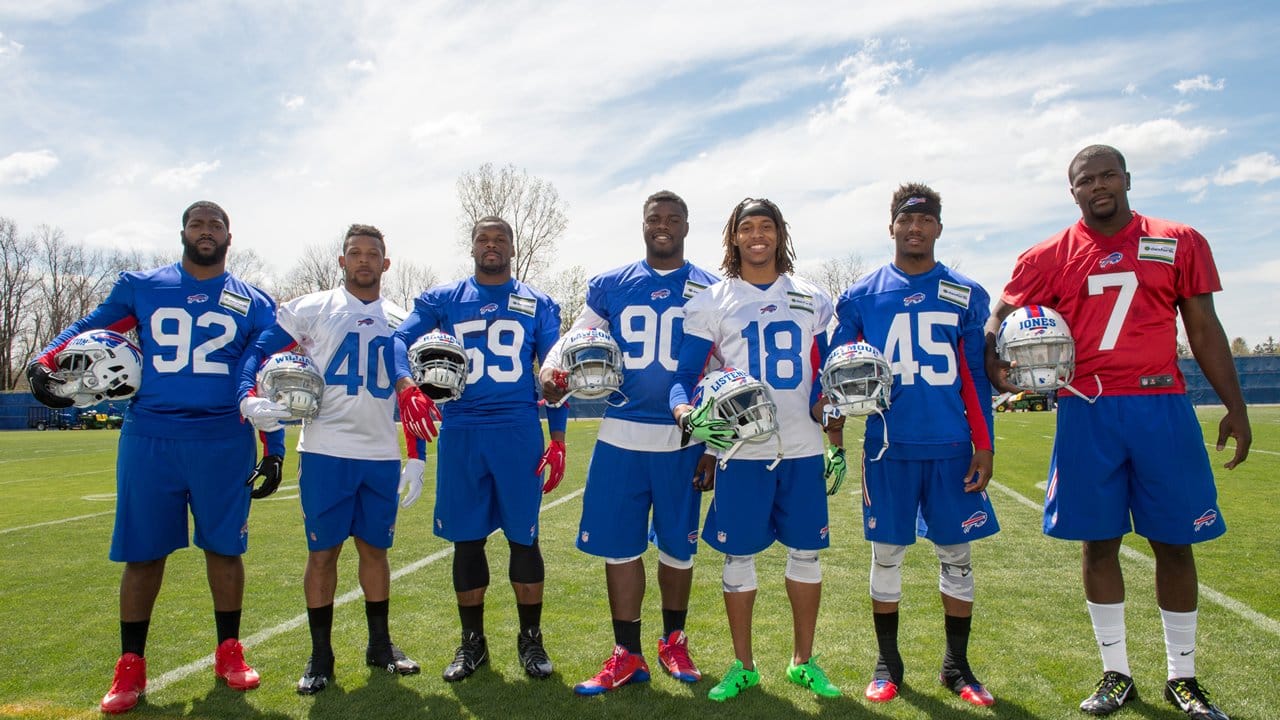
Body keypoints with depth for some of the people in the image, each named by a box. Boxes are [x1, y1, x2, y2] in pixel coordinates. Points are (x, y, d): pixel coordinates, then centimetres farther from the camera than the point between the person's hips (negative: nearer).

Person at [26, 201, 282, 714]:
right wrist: (45, 361, -7)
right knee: (143, 553, 7)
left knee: (223, 548, 7)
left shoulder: (253, 303, 6)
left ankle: (229, 653, 25)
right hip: (148, 440, 1)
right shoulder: (141, 287, 8)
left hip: (223, 444, 0)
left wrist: (274, 451, 3)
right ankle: (130, 666, 23)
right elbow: (89, 328, 14)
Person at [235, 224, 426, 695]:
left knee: (375, 548, 11)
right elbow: (258, 352, 1)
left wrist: (417, 458, 7)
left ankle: (380, 644, 26)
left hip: (382, 456, 3)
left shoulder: (401, 323, 10)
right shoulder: (310, 310, 2)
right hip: (324, 453, -2)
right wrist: (249, 400, -19)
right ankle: (320, 655, 18)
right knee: (323, 551, 4)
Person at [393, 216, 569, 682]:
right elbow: (400, 338, -5)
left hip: (518, 432, -1)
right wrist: (406, 385, -26)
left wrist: (557, 439, 0)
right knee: (466, 538, 8)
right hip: (460, 432, 1)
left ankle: (531, 639, 21)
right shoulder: (443, 299, 9)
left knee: (523, 536, 3)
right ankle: (472, 641, 24)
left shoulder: (537, 305, 8)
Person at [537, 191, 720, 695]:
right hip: (621, 435, 1)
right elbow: (576, 338, 9)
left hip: (683, 439, -1)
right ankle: (627, 654, 19)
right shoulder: (609, 286, 7)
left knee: (677, 544, 11)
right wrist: (551, 369, -14)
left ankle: (673, 642, 33)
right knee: (618, 544, 4)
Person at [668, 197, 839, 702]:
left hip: (802, 449, 2)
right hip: (741, 450, -2)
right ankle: (743, 665, 22)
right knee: (738, 555, 5)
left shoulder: (813, 300, 9)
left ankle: (804, 661, 27)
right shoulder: (710, 303, 1)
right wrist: (686, 413, -22)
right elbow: (685, 374, -2)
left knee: (806, 552, 9)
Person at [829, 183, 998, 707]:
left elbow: (976, 377, 5)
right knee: (887, 553, 7)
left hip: (951, 447, 1)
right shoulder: (861, 296, 3)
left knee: (956, 554, 8)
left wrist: (984, 446, 0)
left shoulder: (967, 296, 5)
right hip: (888, 446, -1)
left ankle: (957, 665, 26)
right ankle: (887, 662, 24)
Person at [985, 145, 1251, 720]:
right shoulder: (1049, 258, 5)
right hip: (1087, 413, 0)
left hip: (1163, 408, 1)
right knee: (1099, 542, 6)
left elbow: (1204, 331, 9)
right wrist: (996, 366, -11)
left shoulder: (1179, 244, 8)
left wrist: (1234, 407, 6)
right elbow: (999, 319, 9)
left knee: (1174, 542, 7)